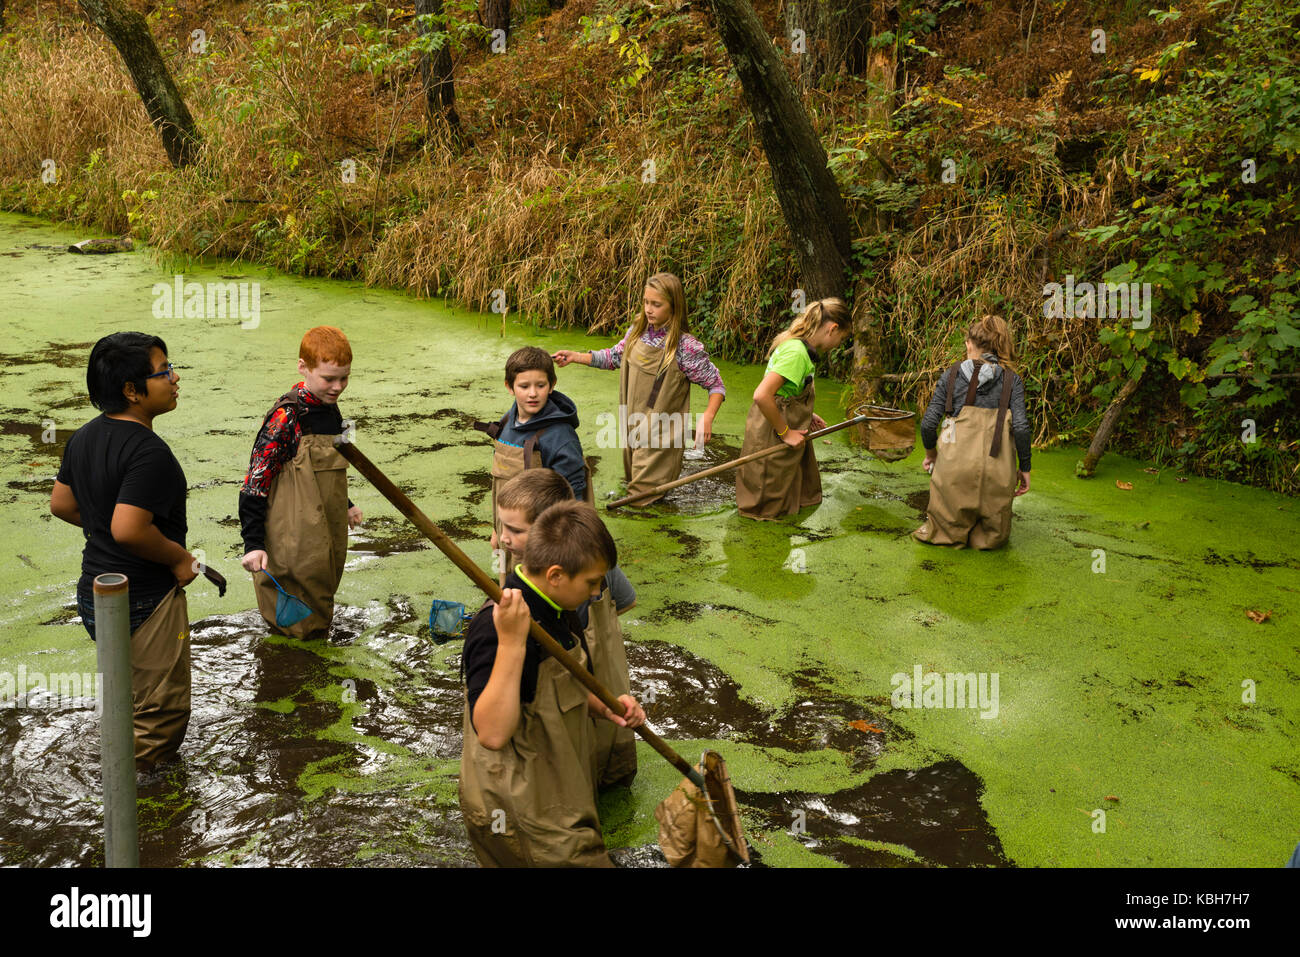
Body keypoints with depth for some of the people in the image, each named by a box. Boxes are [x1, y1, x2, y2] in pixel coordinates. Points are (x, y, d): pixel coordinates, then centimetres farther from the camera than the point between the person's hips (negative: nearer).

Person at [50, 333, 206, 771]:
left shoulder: (84, 436, 4)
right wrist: (178, 558, -17)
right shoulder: (148, 451, -26)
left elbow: (61, 503, 14)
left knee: (127, 696, 27)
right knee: (162, 711, 6)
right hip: (144, 601, -9)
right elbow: (128, 529, -33)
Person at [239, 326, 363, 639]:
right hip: (293, 544, -8)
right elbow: (255, 482, -18)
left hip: (327, 538, 8)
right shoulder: (287, 416, -18)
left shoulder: (330, 410, 7)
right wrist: (253, 543, -21)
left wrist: (345, 505, 33)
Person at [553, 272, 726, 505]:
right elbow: (615, 357, 17)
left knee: (641, 498, -1)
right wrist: (576, 357, 9)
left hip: (660, 433, -6)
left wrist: (707, 417, -28)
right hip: (633, 425, 6)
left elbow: (716, 384, -12)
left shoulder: (686, 347, -18)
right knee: (633, 479, 19)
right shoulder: (637, 332, 0)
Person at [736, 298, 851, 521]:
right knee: (769, 506, 8)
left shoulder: (796, 345, 6)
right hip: (771, 437, -10)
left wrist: (806, 415, 12)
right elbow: (762, 395, -33)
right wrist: (785, 432, -22)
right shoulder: (796, 351, -25)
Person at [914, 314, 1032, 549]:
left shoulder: (951, 376, 7)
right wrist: (1025, 468, 8)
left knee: (947, 531, 19)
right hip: (996, 468, 0)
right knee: (992, 535, 20)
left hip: (954, 462, 0)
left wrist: (930, 452, 22)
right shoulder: (1011, 380, 6)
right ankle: (986, 535, -3)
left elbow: (928, 423, 3)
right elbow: (1021, 427, -3)